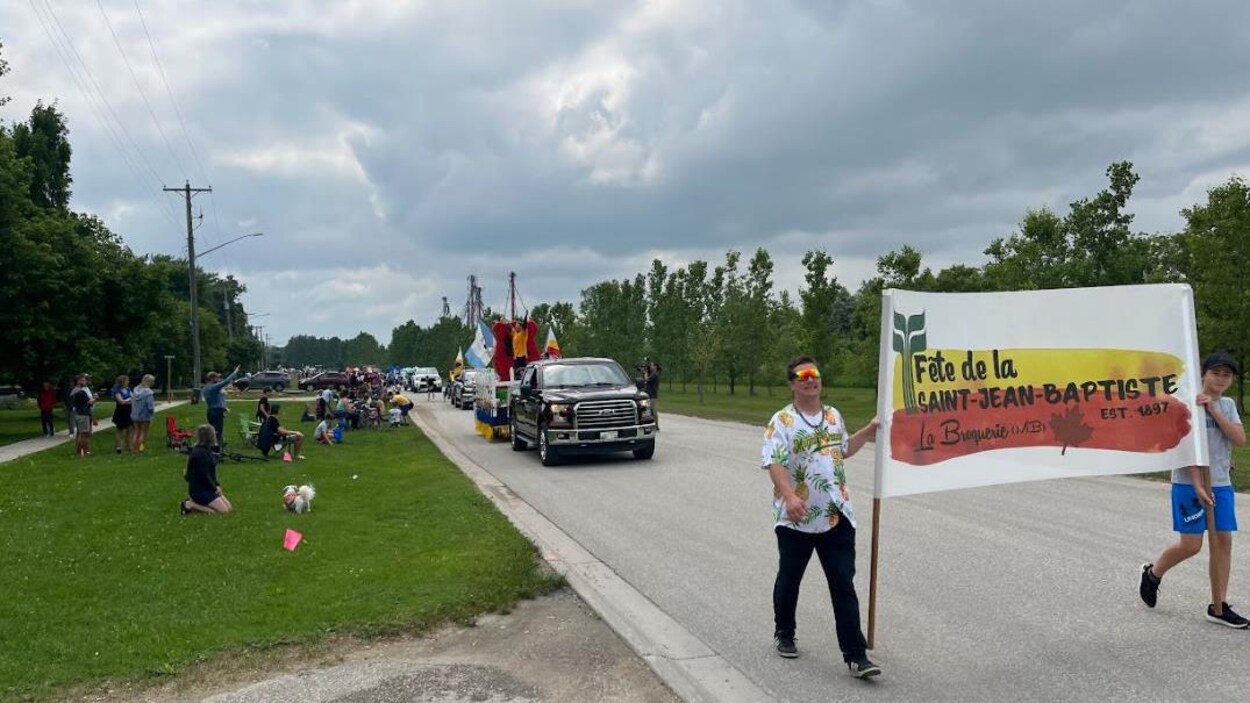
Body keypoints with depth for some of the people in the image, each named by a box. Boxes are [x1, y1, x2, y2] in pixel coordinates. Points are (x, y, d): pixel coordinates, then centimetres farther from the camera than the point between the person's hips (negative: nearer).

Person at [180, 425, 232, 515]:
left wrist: (217, 485, 1)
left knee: (229, 507, 5)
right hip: (200, 490, -10)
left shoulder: (206, 450, 10)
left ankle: (196, 502, 11)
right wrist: (215, 488, -11)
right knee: (223, 510, -14)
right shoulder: (200, 453, -21)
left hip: (207, 488, 10)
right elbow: (203, 475, -22)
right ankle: (190, 505, -5)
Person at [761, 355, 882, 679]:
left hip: (837, 515, 4)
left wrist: (868, 431, 17)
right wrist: (789, 497, -33)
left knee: (844, 584, 1)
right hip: (796, 518, -3)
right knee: (789, 579, 14)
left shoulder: (834, 416, 10)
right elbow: (774, 463, -20)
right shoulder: (781, 421, -9)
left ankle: (855, 655, 4)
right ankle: (784, 634, 36)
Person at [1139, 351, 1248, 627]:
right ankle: (1153, 573, 21)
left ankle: (1218, 607, 12)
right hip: (1189, 483, -6)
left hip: (1221, 483, 6)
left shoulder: (1228, 405, 12)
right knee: (1191, 545, -6)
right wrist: (1197, 483, -19)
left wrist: (1214, 410, -13)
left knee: (1223, 541, 3)